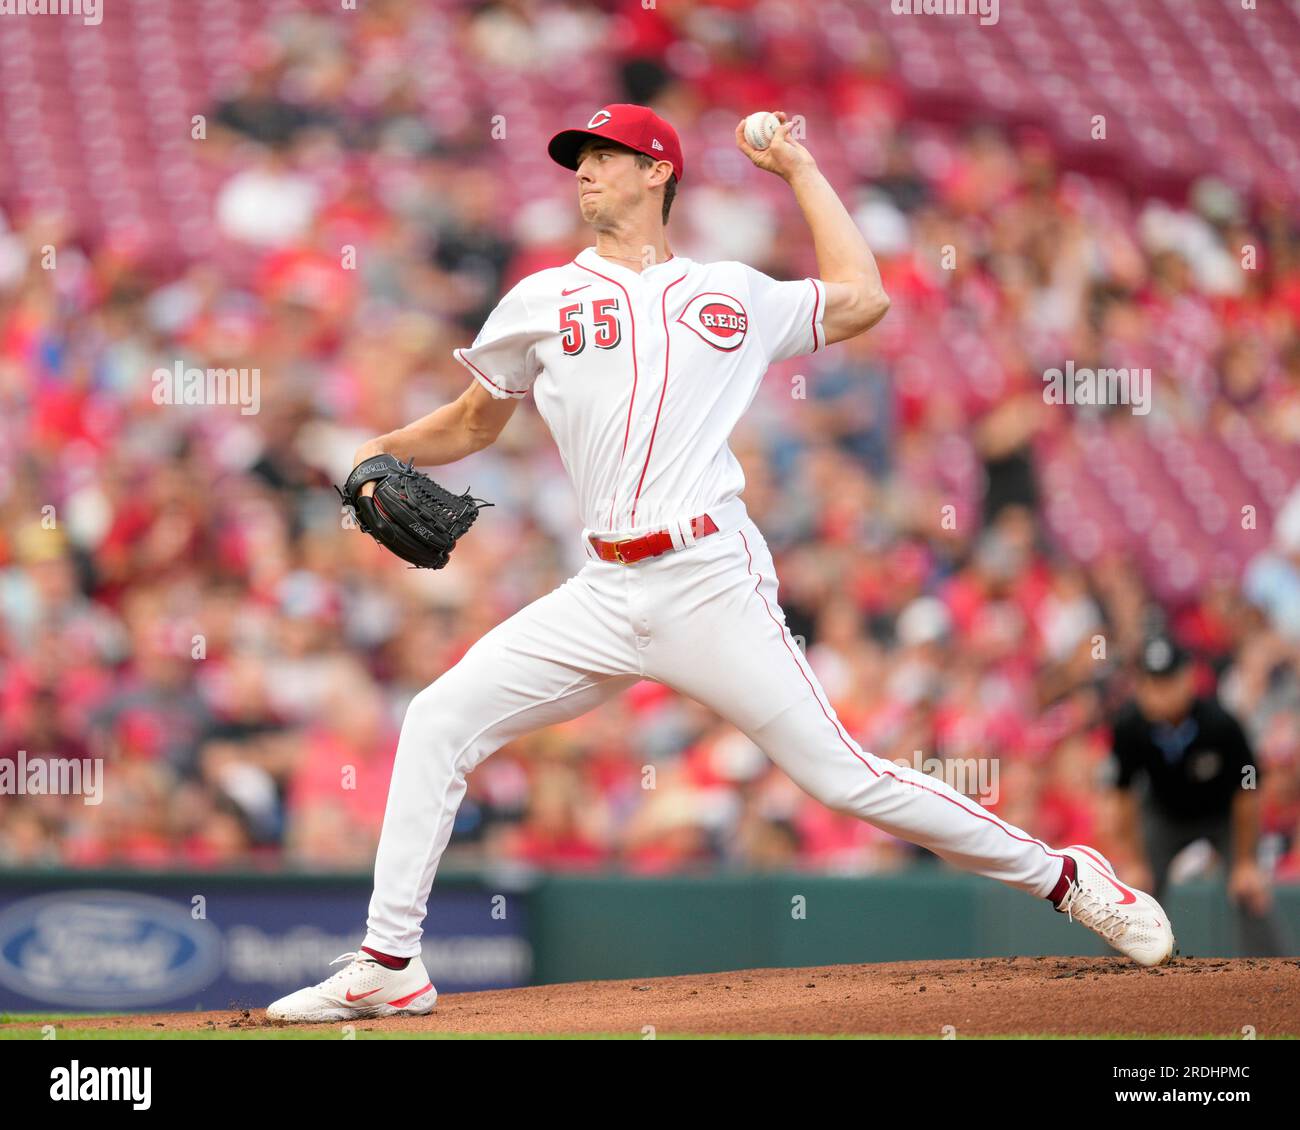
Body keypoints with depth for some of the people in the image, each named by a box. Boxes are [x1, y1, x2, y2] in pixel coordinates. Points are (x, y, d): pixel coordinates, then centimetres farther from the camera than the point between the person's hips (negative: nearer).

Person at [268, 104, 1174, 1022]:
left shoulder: (733, 295, 13)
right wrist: (385, 451, 6)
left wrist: (800, 170, 24)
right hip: (607, 595, 3)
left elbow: (863, 299, 22)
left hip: (714, 582, -3)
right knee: (440, 721, -7)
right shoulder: (544, 302, 15)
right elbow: (474, 422, 22)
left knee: (840, 775, -9)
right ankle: (389, 966, -1)